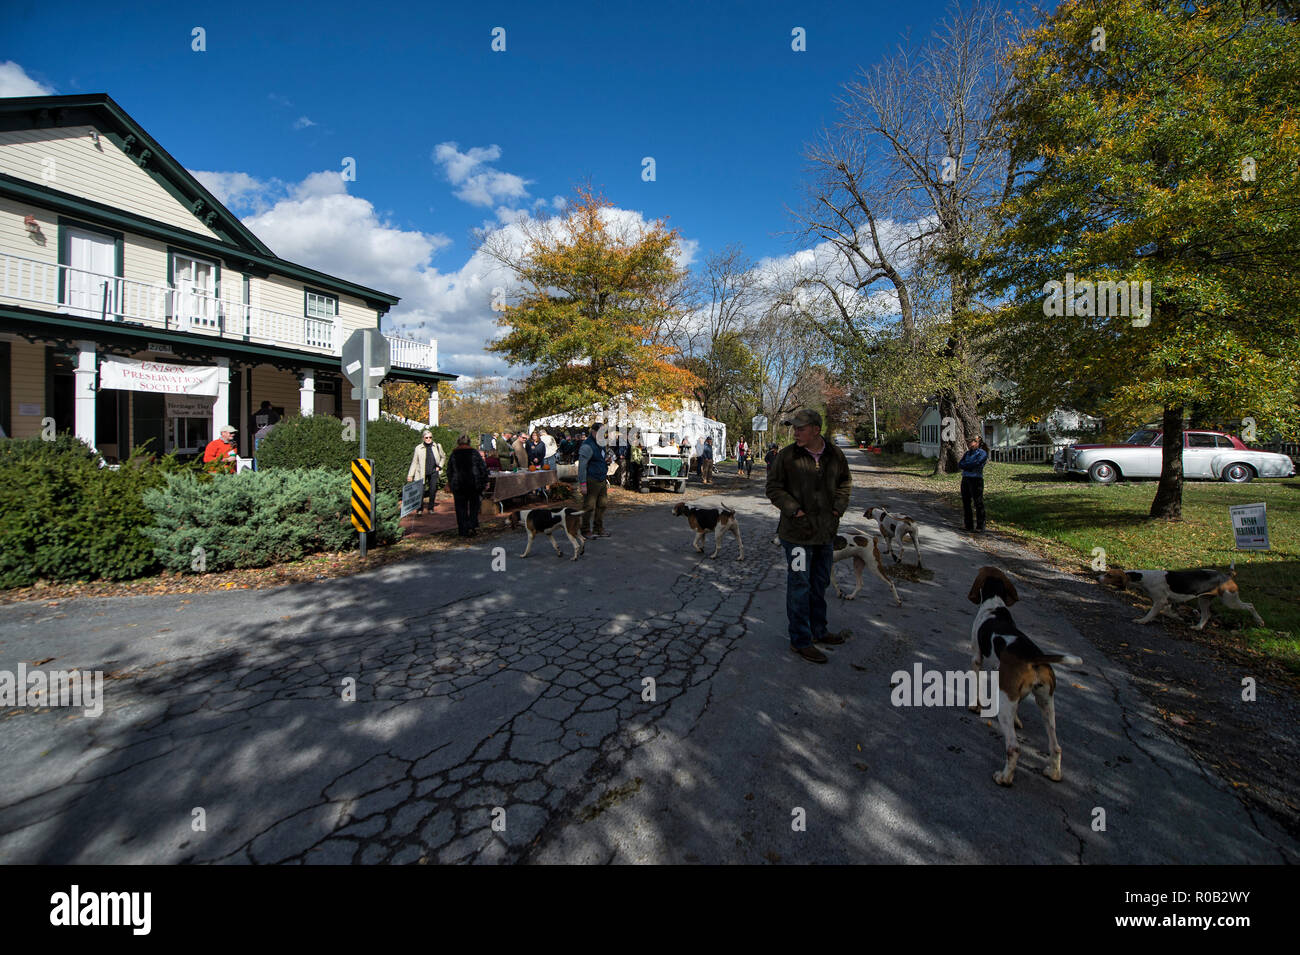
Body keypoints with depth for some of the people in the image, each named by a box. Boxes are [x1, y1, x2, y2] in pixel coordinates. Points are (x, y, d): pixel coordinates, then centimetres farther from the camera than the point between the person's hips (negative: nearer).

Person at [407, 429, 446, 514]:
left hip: (433, 472, 2)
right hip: (422, 473, -2)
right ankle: (419, 509, 4)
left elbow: (443, 457, 19)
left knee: (433, 490, 4)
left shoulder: (437, 446, 4)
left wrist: (440, 466, 5)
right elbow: (414, 462, 4)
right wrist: (410, 474, 2)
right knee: (421, 491, -8)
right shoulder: (418, 448, 0)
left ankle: (431, 508, 18)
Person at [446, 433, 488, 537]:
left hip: (458, 486, 0)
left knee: (461, 508, 8)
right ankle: (473, 527, 0)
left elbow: (449, 471, 6)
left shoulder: (454, 454, 0)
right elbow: (483, 468, -3)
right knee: (474, 506, 13)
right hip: (474, 484, 0)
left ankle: (463, 531, 9)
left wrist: (450, 484, 19)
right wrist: (484, 482, 6)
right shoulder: (474, 453, -3)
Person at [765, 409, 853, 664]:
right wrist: (794, 510, -16)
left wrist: (839, 507, 4)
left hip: (826, 531, 5)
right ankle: (800, 640, 15)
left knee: (820, 584, 19)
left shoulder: (835, 455, 1)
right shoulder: (786, 456, -13)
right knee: (799, 586, 1)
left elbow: (845, 481, 17)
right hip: (797, 532, -5)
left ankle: (818, 631, 38)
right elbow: (773, 488, -7)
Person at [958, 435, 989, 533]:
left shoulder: (982, 453, -1)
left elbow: (976, 464, -15)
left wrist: (965, 465, -1)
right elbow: (960, 464, 6)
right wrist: (970, 466, -8)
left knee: (978, 504, -6)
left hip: (976, 479, -7)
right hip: (965, 479, 7)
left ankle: (980, 527, -3)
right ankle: (968, 526, 17)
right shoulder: (967, 453, 18)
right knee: (966, 503, 8)